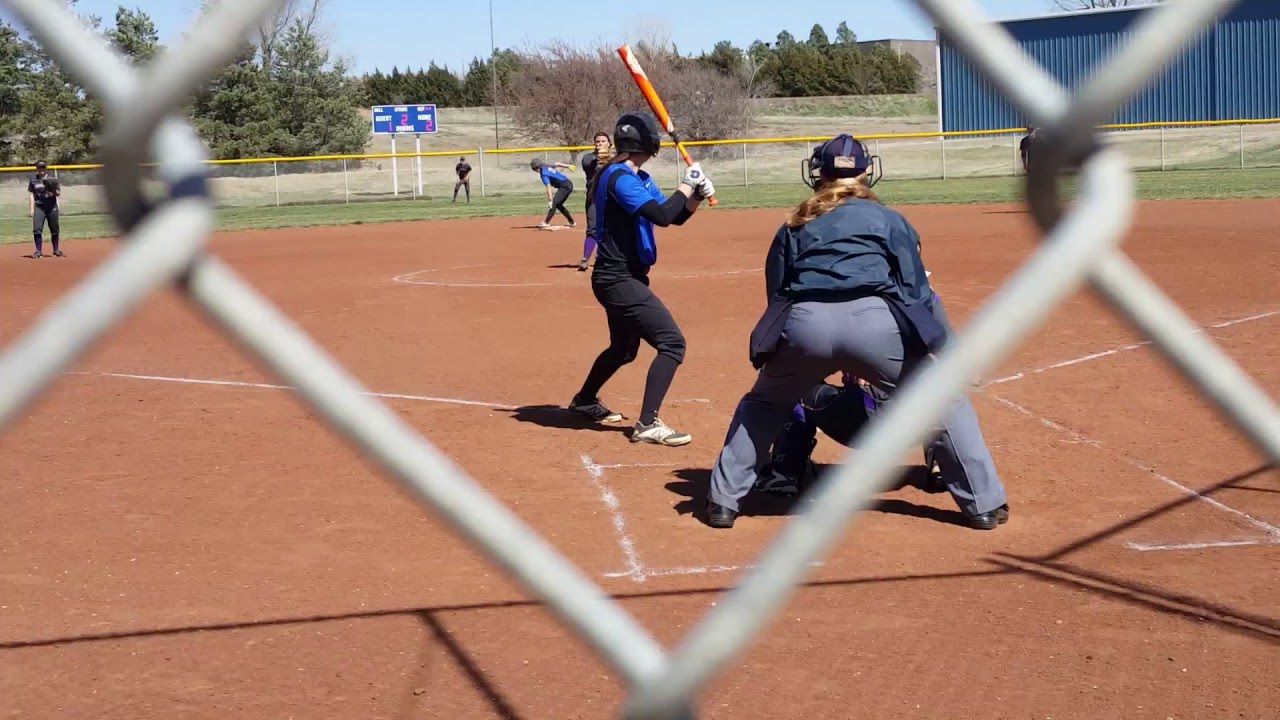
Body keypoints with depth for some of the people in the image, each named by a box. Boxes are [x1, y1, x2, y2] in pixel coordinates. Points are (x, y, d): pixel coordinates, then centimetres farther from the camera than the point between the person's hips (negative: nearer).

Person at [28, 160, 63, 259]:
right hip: (39, 206, -1)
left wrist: (54, 191, -18)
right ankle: (38, 251, -4)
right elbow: (31, 193, 6)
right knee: (37, 228, -10)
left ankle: (56, 250, 19)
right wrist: (31, 207, -2)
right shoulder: (33, 179, 5)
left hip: (52, 206, 1)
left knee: (54, 229, 6)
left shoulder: (52, 179, 5)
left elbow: (58, 193, 5)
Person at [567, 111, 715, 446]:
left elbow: (676, 216, 14)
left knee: (624, 348, 27)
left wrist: (697, 195, -4)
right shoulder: (619, 177, -18)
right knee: (672, 342, -16)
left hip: (624, 278, 11)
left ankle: (585, 401, 46)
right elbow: (662, 216, -29)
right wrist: (688, 183, -16)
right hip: (617, 279, -11)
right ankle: (648, 424, -16)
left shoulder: (640, 179, 12)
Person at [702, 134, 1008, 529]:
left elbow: (777, 296, 26)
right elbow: (917, 292, 13)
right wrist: (937, 349, 18)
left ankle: (722, 501, 24)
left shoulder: (794, 226, 29)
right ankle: (984, 504, 15)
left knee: (763, 403, 28)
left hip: (804, 323, 2)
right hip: (875, 320, -2)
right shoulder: (889, 218, 23)